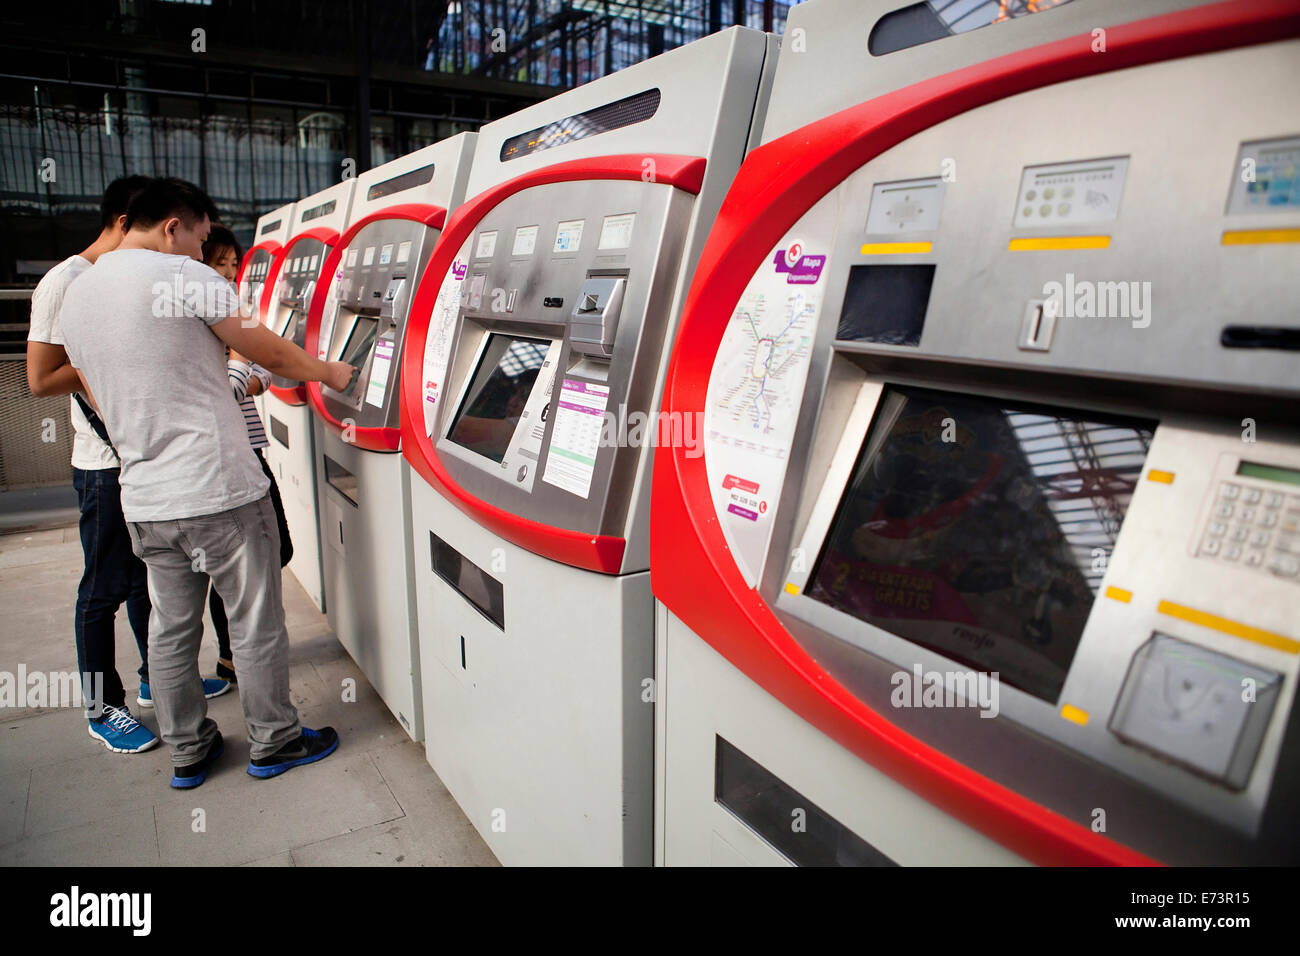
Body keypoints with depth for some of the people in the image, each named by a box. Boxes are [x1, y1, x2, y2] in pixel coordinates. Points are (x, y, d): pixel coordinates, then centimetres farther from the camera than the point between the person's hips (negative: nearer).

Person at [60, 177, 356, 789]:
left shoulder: (75, 294, 12)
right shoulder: (184, 278, -12)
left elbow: (104, 402, 18)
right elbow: (270, 354, -5)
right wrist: (327, 372, 13)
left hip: (146, 501, 8)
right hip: (220, 491, -7)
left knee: (171, 629, 17)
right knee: (255, 625, 8)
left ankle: (187, 751, 31)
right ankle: (274, 743, 22)